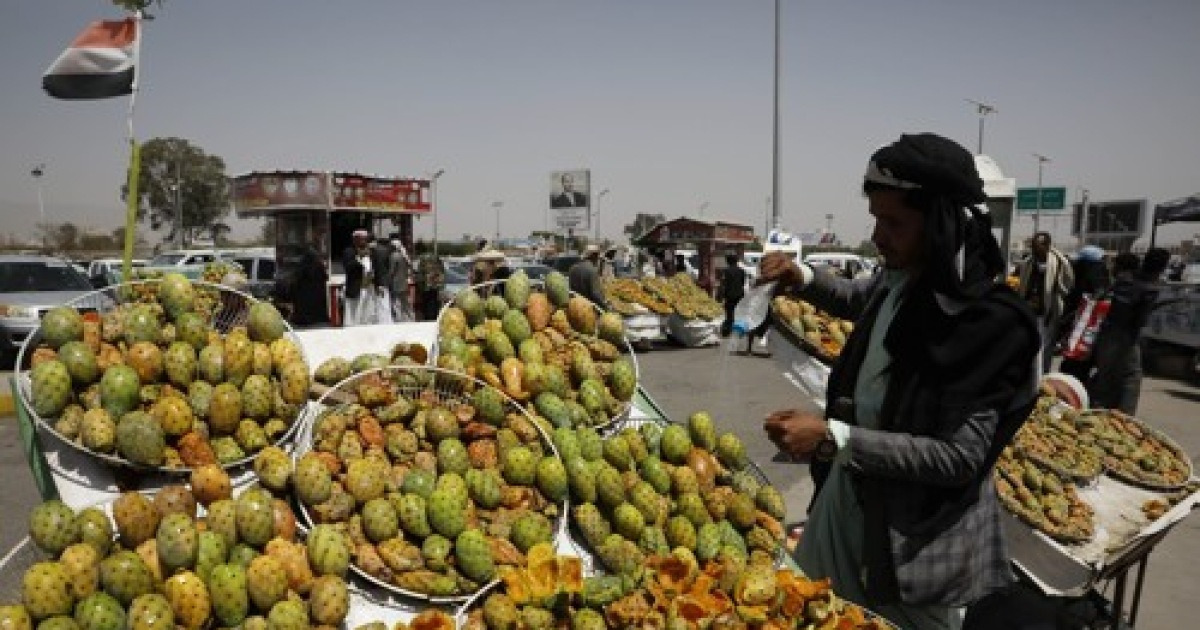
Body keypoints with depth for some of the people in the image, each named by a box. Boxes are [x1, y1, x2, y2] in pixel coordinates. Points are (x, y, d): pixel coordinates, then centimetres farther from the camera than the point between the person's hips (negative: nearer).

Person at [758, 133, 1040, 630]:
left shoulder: (990, 322, -25)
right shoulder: (897, 280, -4)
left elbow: (959, 458, -25)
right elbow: (858, 300, 21)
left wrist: (833, 437, -30)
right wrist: (804, 279, 1)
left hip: (915, 536, -7)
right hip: (845, 494, 7)